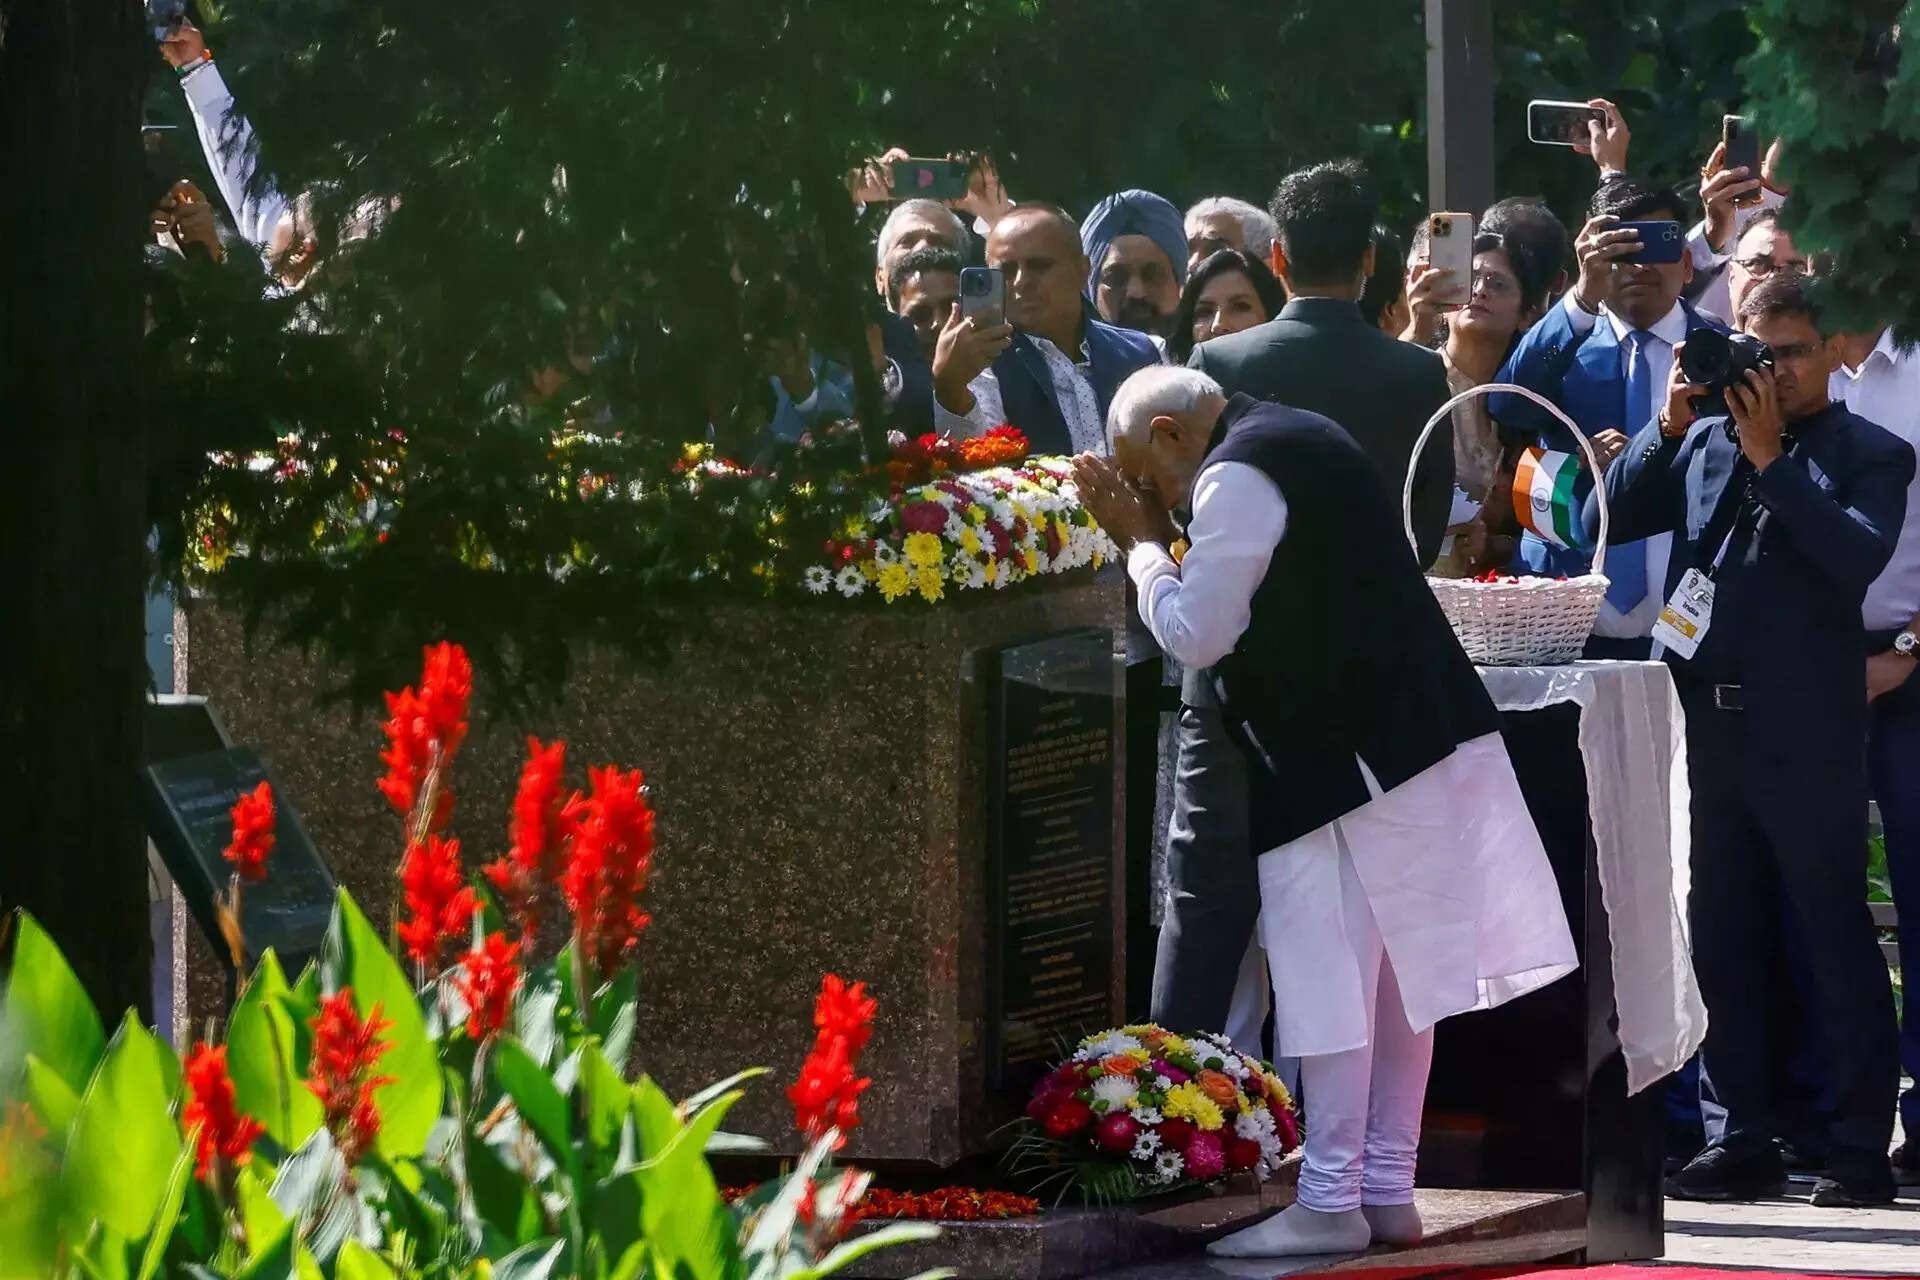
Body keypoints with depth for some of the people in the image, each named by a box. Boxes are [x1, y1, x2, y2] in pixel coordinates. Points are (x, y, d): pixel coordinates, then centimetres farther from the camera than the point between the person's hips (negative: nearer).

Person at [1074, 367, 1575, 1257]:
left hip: (1343, 763, -10)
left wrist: (1143, 543, 0)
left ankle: (1331, 1202, -6)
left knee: (1329, 977, -6)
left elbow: (1195, 635, -12)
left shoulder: (1235, 478, -12)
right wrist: (1158, 542, 14)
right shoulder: (1296, 441, 18)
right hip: (1414, 739, 10)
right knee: (1396, 971, 11)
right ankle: (1388, 1191, 14)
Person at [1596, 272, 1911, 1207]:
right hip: (1712, 725, 5)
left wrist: (1770, 456, -15)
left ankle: (1860, 1150, 2)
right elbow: (1609, 521, 7)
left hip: (1808, 735, -5)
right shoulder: (1705, 443, 14)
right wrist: (1669, 424, -4)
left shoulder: (1870, 455, 2)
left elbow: (1857, 557, -15)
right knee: (1723, 944, 8)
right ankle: (1740, 1143, 14)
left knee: (1835, 942, -1)